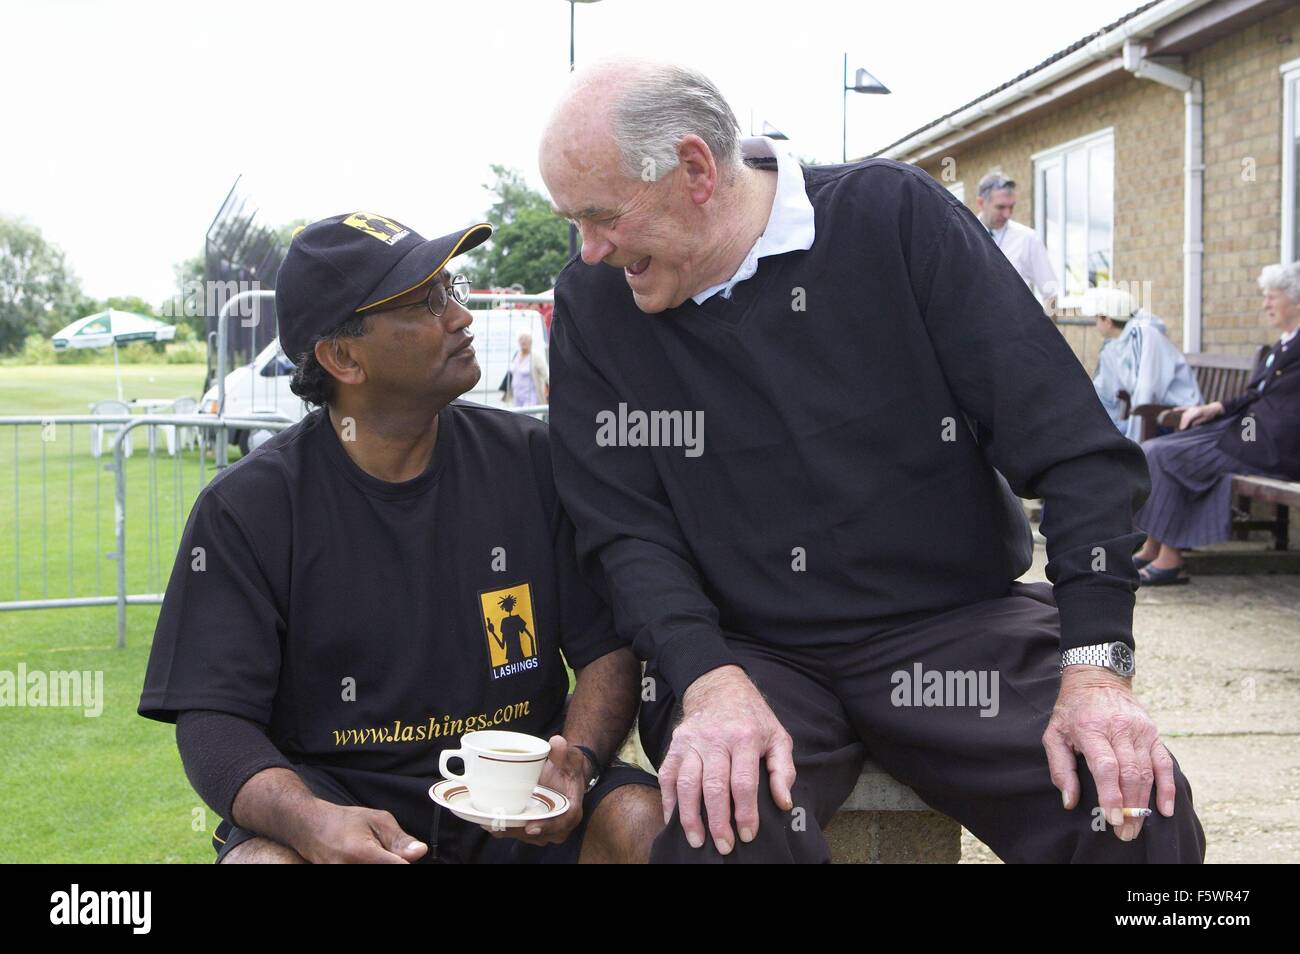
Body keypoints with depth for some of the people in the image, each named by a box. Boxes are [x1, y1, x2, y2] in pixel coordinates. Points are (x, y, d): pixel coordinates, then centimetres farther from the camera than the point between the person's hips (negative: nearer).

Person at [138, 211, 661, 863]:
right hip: (337, 793, -1)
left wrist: (579, 759, -17)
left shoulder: (531, 462, 3)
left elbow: (608, 646, 4)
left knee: (646, 819, -26)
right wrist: (310, 820, -29)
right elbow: (213, 716, -8)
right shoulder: (245, 507, -4)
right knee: (261, 856, -33)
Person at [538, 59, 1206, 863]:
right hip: (745, 649, 0)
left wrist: (1097, 665, -17)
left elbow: (1071, 441, -8)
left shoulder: (894, 216, -6)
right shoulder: (594, 300, 1)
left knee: (1140, 812, -22)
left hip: (956, 624, 0)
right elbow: (625, 527, -4)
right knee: (721, 816, -32)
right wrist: (710, 680, -23)